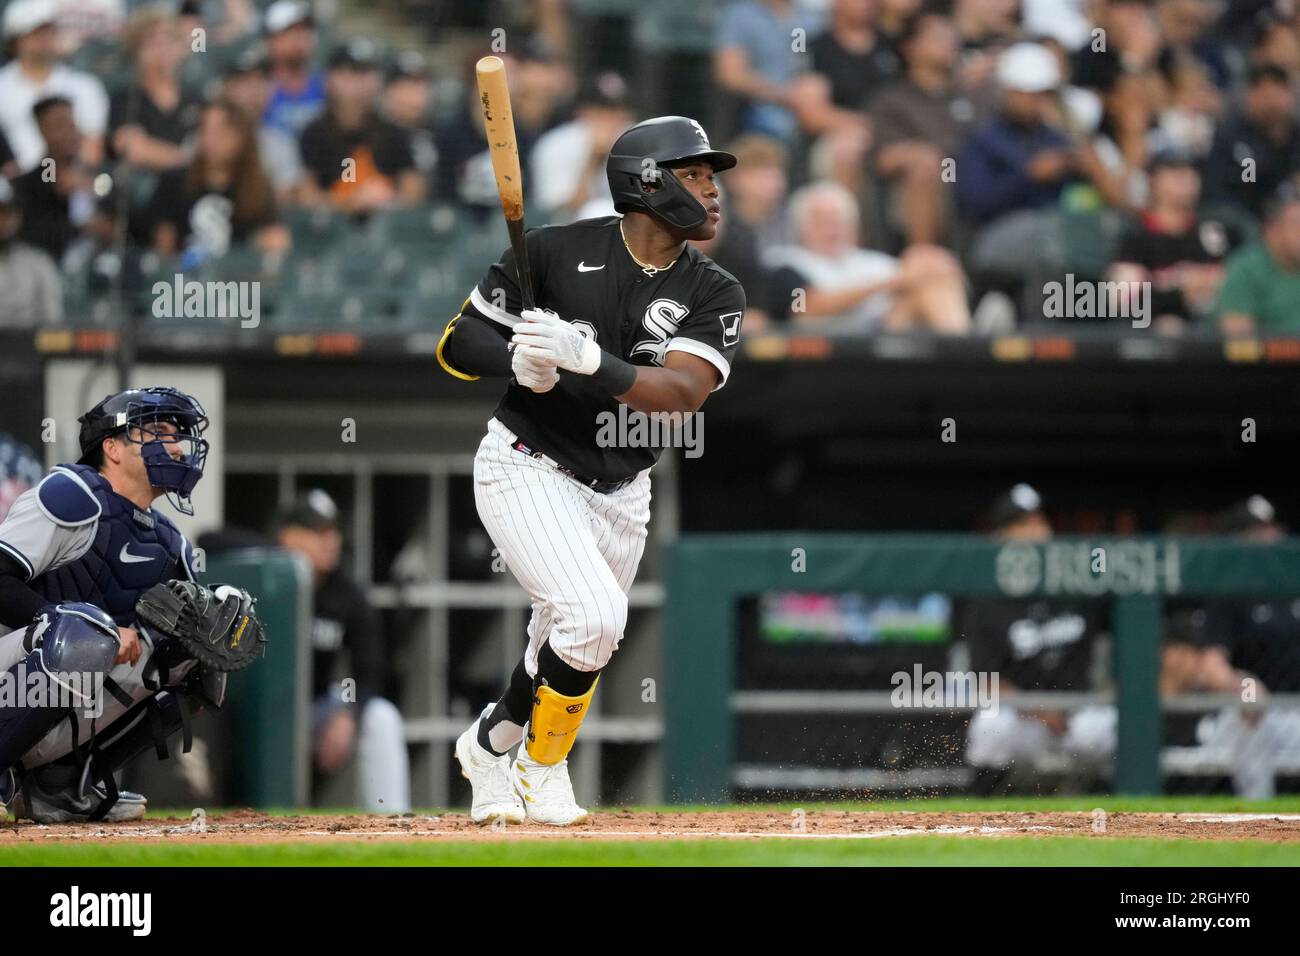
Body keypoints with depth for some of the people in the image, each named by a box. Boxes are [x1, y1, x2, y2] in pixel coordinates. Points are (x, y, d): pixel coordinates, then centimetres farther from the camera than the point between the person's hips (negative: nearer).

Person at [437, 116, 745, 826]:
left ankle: (492, 743, 43)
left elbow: (682, 392, -23)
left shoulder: (714, 295, -5)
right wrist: (517, 358, -28)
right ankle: (542, 764, -1)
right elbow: (457, 345, -6)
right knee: (593, 614, -24)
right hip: (527, 467, -5)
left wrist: (586, 358, -38)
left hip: (620, 493, 5)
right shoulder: (558, 251, -13)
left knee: (572, 649, 13)